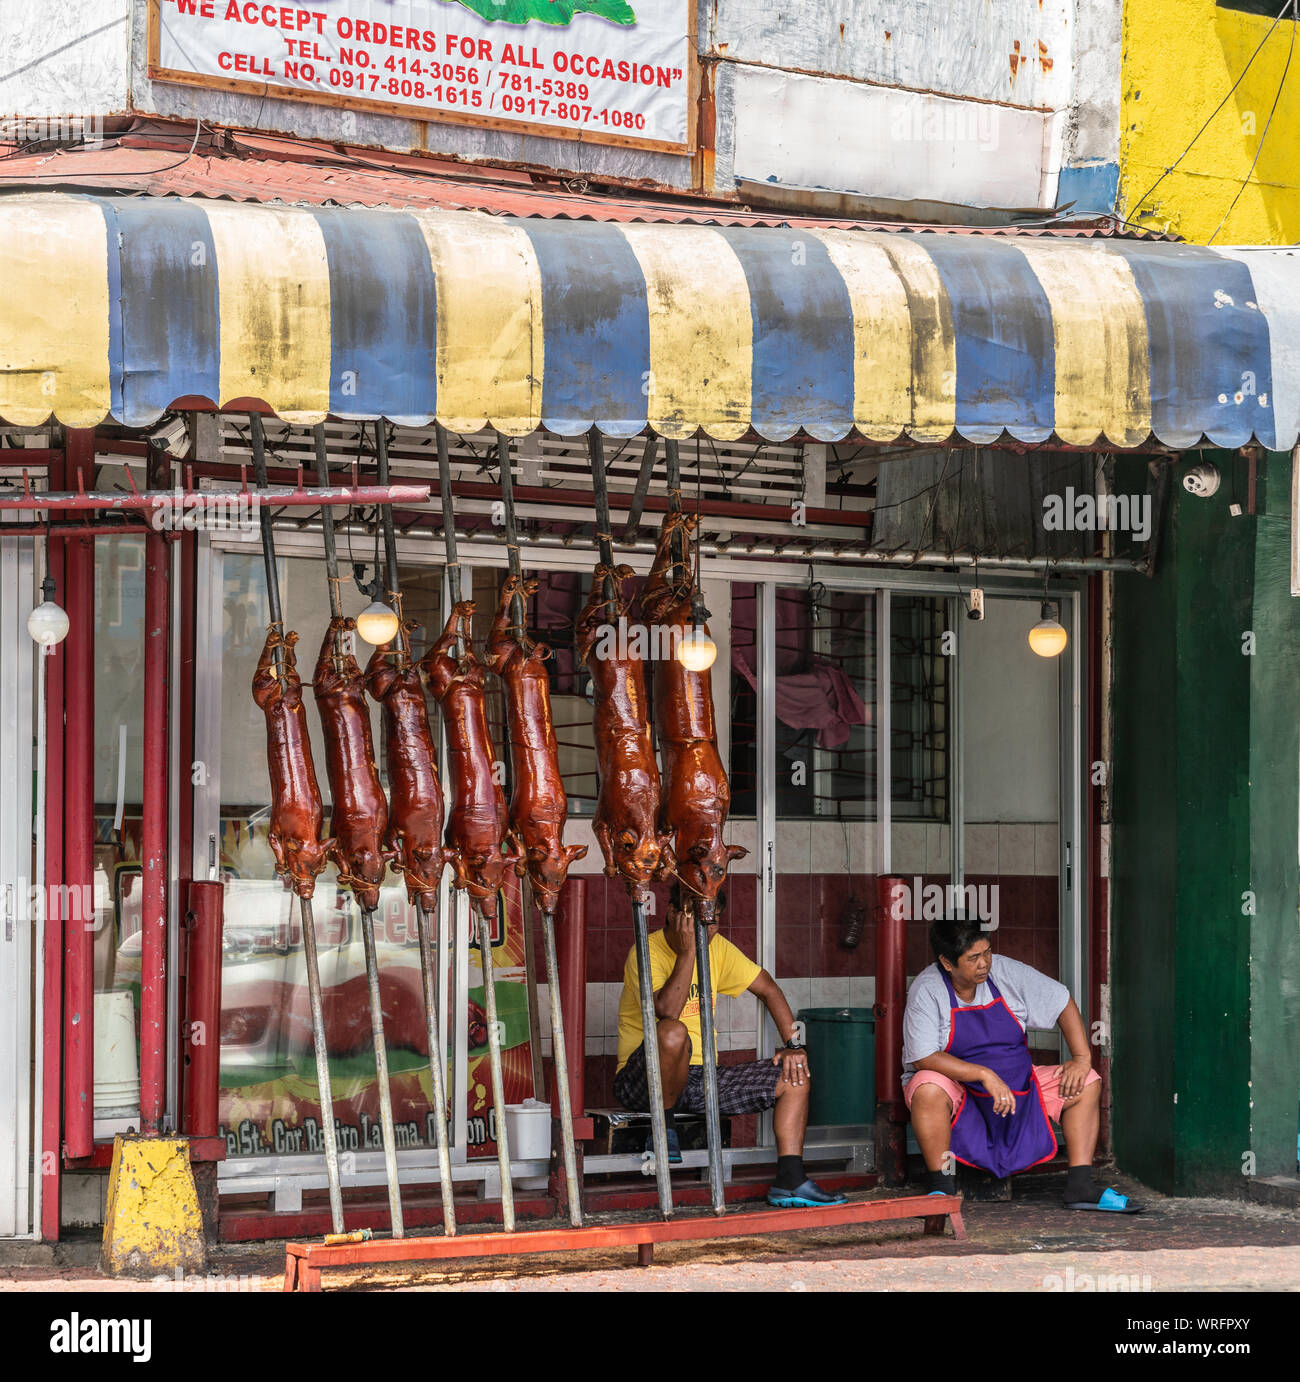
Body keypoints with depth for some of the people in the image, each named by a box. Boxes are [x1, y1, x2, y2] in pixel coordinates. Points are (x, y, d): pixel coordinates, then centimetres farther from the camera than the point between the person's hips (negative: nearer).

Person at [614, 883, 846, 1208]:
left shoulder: (717, 948, 7)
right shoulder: (646, 952, -13)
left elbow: (767, 988, 15)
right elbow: (667, 1010, -30)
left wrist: (794, 1045, 3)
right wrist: (688, 950, -27)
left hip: (702, 1077, 7)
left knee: (795, 1076, -5)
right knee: (673, 1032, -39)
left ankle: (790, 1181, -11)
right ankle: (664, 1129, -16)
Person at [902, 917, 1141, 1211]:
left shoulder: (1006, 972, -6)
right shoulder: (927, 989, -17)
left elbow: (1062, 1002, 4)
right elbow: (923, 1057, -26)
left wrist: (1082, 1058, -7)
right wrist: (985, 1075, -33)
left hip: (1016, 1085, 5)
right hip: (957, 1092, -5)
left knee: (1087, 1083, -7)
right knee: (929, 1089, -39)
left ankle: (1080, 1186, -11)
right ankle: (941, 1189, -28)